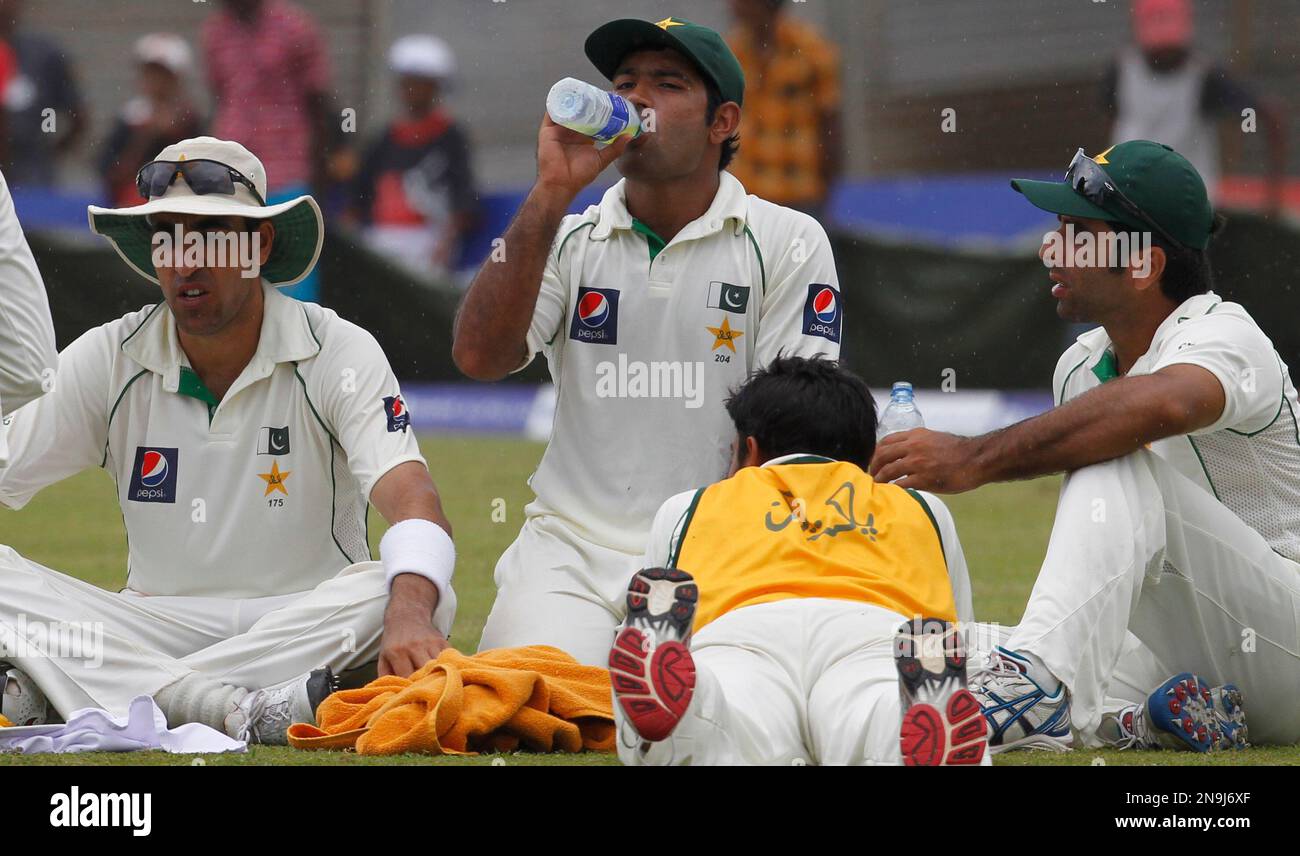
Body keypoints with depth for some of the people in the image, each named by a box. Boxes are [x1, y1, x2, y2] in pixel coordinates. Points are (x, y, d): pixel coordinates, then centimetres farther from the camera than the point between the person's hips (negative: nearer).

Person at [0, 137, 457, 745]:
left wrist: (410, 615, -43)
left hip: (306, 626, -1)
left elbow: (411, 501, -20)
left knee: (415, 592, -32)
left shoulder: (339, 353, -5)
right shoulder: (108, 359, 2)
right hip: (158, 622, 1)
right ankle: (247, 713, -39)